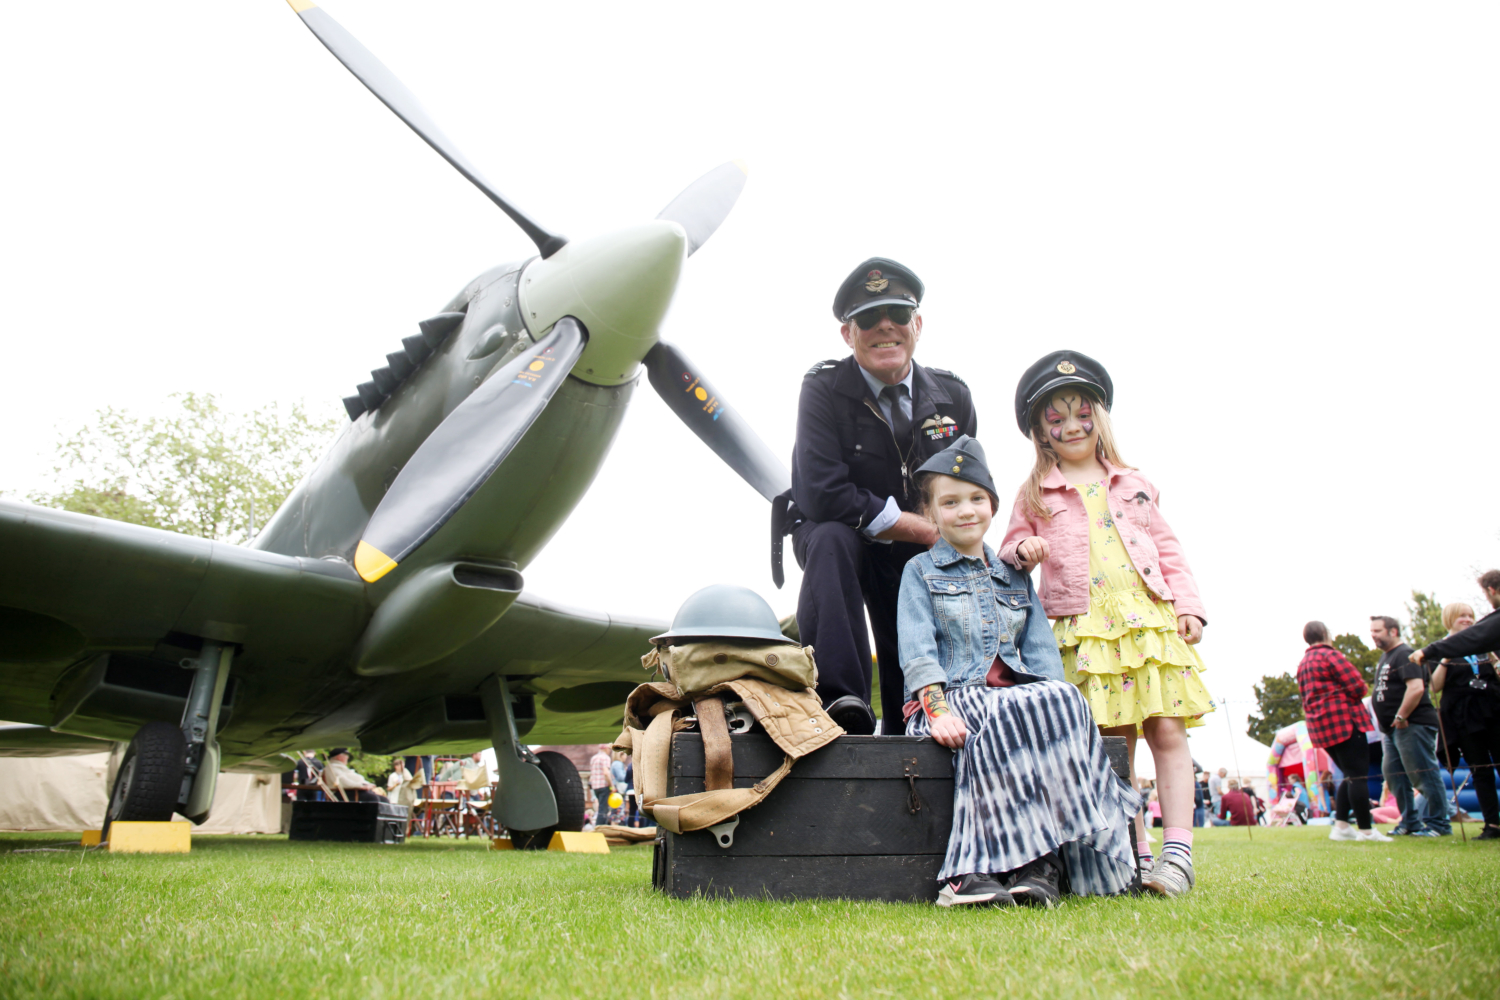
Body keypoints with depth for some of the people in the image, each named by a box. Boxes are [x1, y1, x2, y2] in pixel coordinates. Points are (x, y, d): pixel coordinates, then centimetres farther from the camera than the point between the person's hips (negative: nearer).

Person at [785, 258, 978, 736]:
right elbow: (822, 495, -28)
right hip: (837, 537, -3)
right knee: (832, 538, -37)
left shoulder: (952, 396, -4)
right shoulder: (824, 388, -17)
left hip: (917, 554, 4)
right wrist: (927, 530, -23)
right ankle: (841, 699, -37)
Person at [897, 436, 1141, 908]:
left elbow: (1041, 648, 14)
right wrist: (937, 707, -20)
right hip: (952, 695, -4)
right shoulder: (920, 571, 11)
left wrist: (1053, 701, -7)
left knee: (1064, 700, -30)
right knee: (996, 720, -37)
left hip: (1020, 693, 4)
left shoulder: (1015, 576, 24)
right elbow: (917, 647, -3)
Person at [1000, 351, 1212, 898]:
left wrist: (1189, 605, 7)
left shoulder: (1133, 485, 17)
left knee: (1167, 730, -5)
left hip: (1150, 617, 2)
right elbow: (1010, 552, 13)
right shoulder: (1035, 494, 12)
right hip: (1084, 628, -1)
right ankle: (1134, 853, 7)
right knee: (1112, 741, 0)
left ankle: (1177, 852, -3)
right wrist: (1023, 551, -10)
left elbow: (1167, 548, 17)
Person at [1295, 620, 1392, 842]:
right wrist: (1357, 694, 8)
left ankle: (1340, 826, 9)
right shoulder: (1330, 655, -9)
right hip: (1344, 722, -9)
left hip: (1320, 727, 9)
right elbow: (1357, 686, -13)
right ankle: (1366, 830, -6)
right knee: (1358, 775, -5)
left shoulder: (1302, 664, 18)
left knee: (1350, 776, 15)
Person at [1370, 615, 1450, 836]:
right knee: (1393, 774, 11)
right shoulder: (1385, 656, 17)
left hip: (1412, 725, -10)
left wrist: (1401, 717, -20)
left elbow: (1416, 688, -25)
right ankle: (1410, 821, 19)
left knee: (1423, 774, -5)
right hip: (1393, 728, 10)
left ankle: (1438, 824, 3)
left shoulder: (1405, 655, -13)